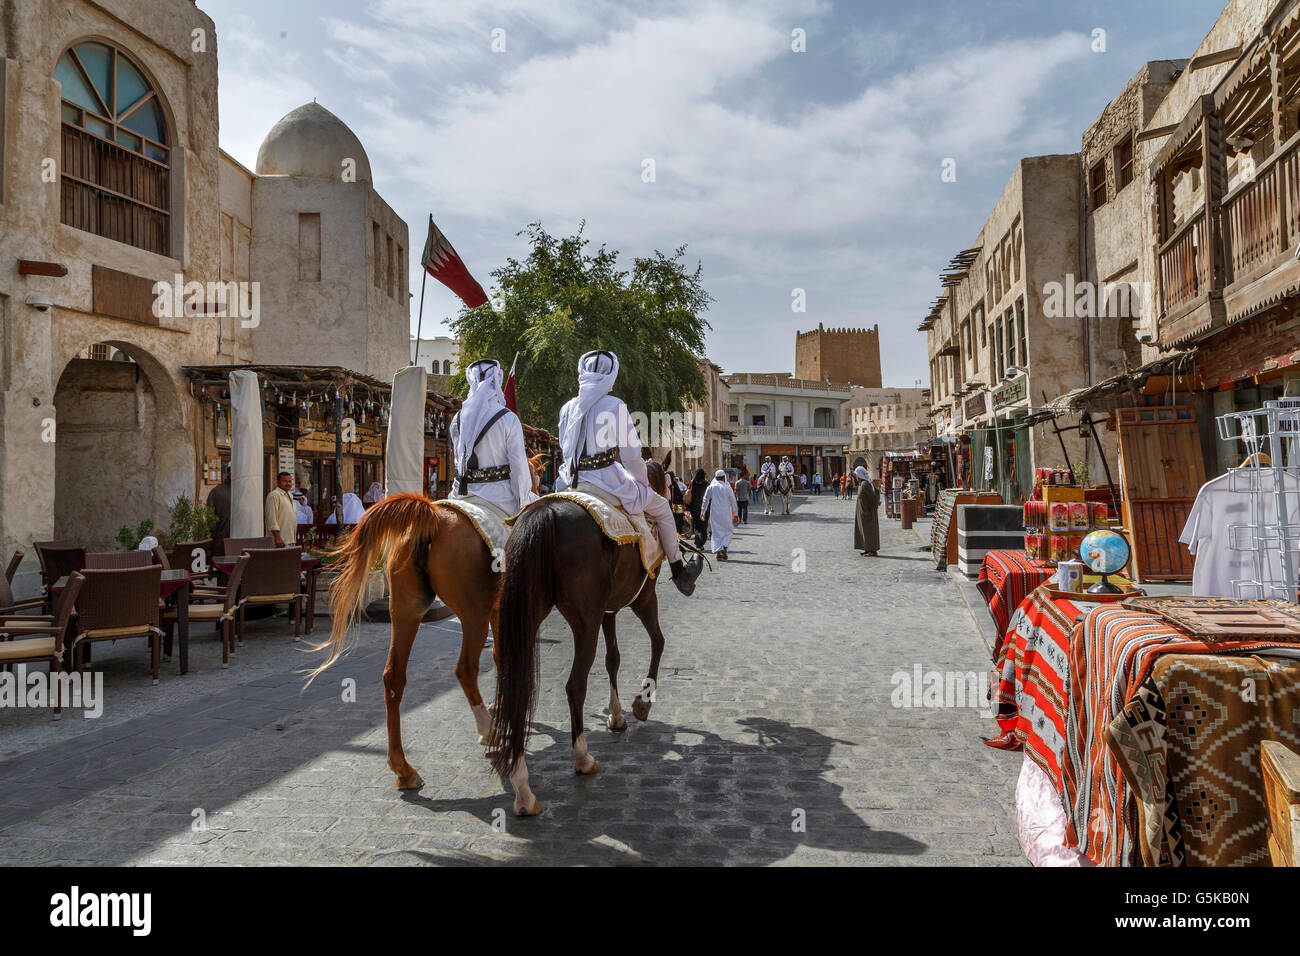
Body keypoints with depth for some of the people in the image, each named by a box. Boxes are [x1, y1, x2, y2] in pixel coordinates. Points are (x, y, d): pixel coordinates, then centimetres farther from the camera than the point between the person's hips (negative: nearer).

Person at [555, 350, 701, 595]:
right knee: (661, 507, 16)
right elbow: (632, 455, -6)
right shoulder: (615, 405, -7)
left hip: (572, 483, 5)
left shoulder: (567, 408, 8)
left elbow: (566, 451, 15)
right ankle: (680, 573, 24)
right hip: (609, 480, -4)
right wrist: (643, 486, 8)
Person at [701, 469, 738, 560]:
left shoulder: (711, 487, -1)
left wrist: (703, 512, 13)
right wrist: (735, 513, 7)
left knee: (716, 533, 7)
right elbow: (733, 502, -1)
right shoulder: (728, 488, -5)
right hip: (726, 513, -1)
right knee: (727, 531, 12)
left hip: (714, 514, 1)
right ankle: (724, 547, -8)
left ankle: (717, 551, 1)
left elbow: (706, 500, 4)